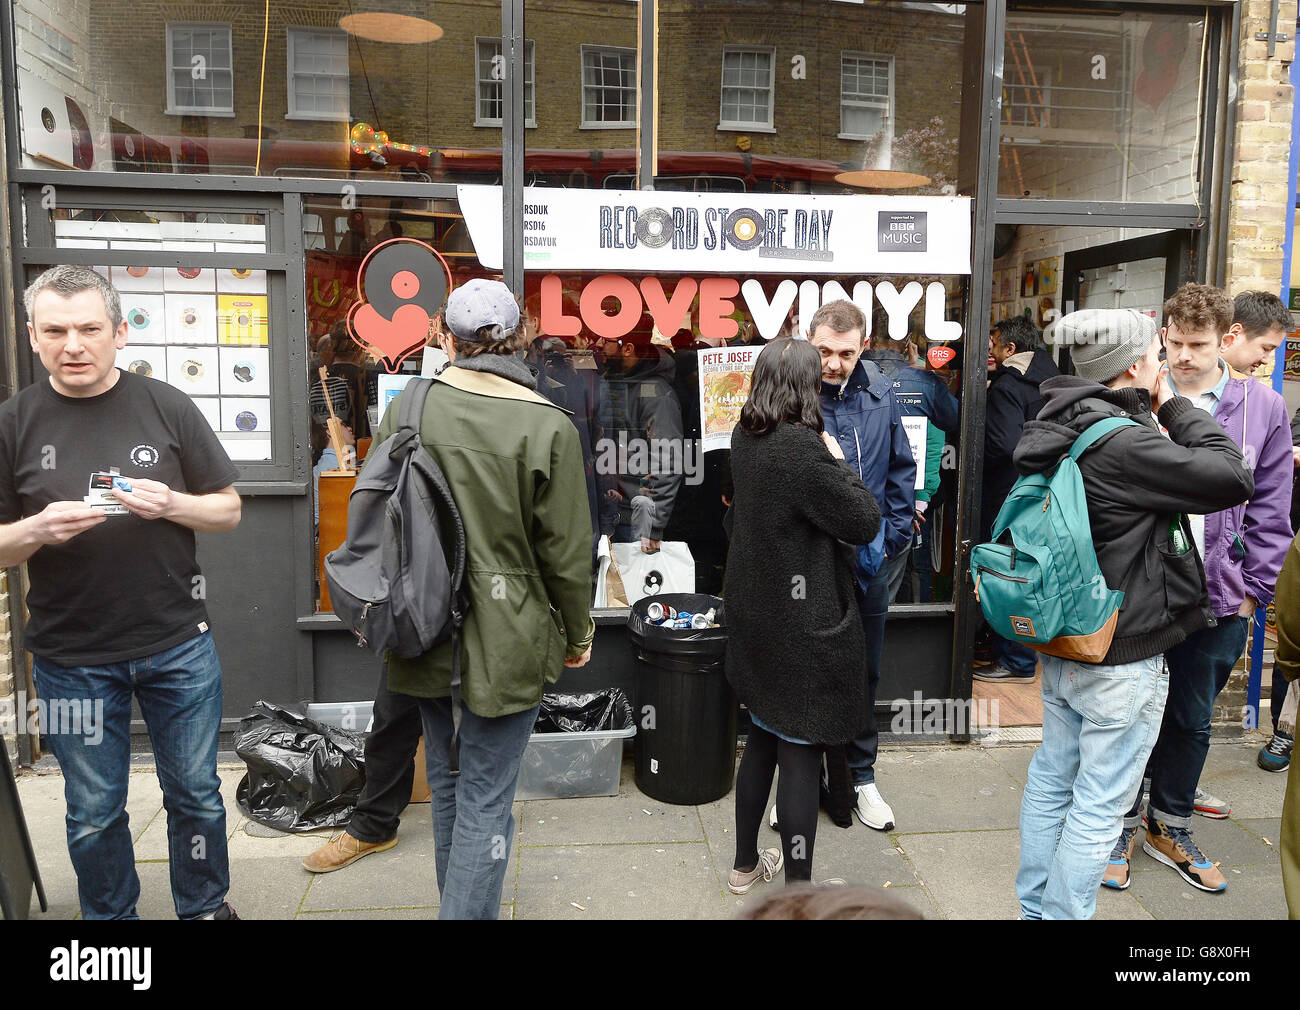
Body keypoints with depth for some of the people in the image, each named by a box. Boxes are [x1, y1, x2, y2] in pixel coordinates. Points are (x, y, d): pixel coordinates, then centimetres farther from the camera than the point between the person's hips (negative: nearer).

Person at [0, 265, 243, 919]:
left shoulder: (167, 407, -2)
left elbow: (229, 510, 2)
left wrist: (172, 504, -18)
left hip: (179, 645, 0)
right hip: (72, 660, 0)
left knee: (196, 795, 14)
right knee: (94, 816, 15)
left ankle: (205, 908, 36)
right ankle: (110, 916, 38)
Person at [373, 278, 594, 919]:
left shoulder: (404, 410, -3)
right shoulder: (548, 426, -15)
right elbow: (566, 551, -10)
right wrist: (578, 633, 6)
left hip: (426, 636, 5)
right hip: (504, 645, -5)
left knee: (447, 781, 24)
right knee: (487, 801, 6)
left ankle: (456, 902, 43)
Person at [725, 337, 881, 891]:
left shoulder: (743, 437, 1)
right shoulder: (801, 447, -23)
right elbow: (864, 522, -16)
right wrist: (838, 461, -4)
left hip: (754, 613, 8)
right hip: (802, 623, -8)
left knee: (763, 737, 22)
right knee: (800, 752, 3)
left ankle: (745, 864, 37)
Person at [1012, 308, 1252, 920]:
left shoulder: (1059, 430, 3)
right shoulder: (1122, 443, -25)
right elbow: (1233, 478, -20)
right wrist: (1175, 406, -9)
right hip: (1123, 657, -9)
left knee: (1052, 776, 20)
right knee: (1099, 804, 4)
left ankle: (1035, 905, 34)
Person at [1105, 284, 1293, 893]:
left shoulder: (1263, 408, 2)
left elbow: (1271, 510, 5)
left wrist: (1252, 589, 1)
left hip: (1218, 599, 2)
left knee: (1192, 721, 15)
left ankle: (1170, 826, 34)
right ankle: (1123, 823, 28)